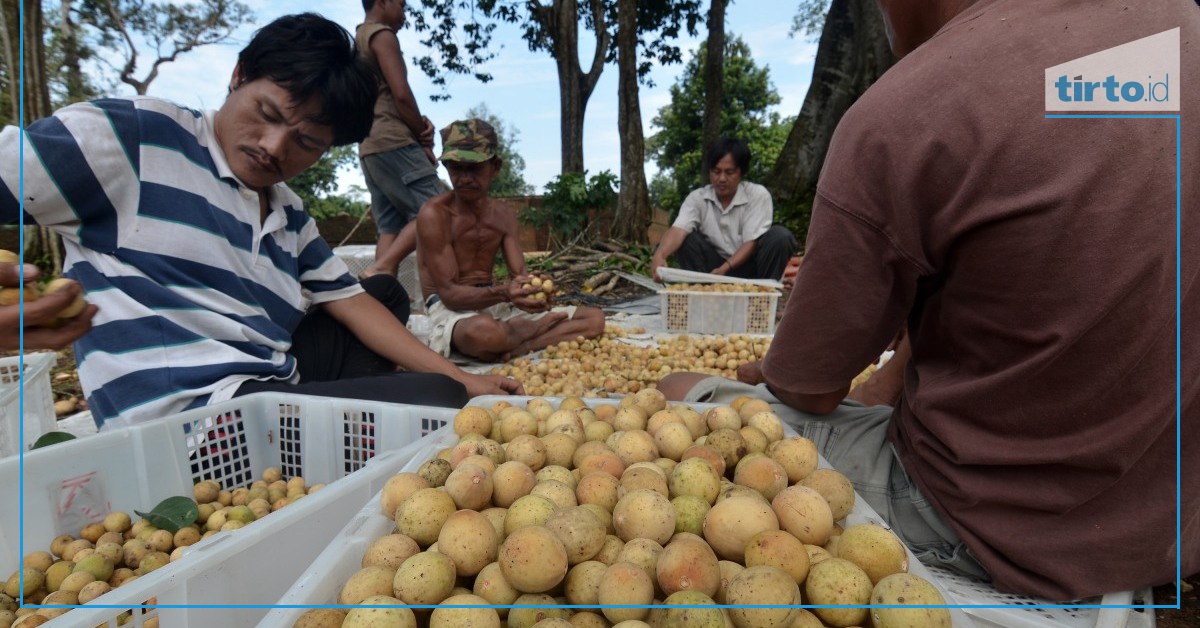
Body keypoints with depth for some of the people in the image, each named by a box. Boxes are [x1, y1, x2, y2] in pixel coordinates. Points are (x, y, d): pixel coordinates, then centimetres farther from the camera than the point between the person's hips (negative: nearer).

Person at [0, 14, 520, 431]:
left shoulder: (292, 220, 16)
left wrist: (459, 378, 5)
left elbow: (352, 302, 14)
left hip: (278, 382, 8)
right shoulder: (131, 135, -2)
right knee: (436, 400, -21)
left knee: (387, 290, 22)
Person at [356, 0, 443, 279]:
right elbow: (401, 94, -13)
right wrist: (425, 138, -2)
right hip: (392, 142, -9)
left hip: (369, 147, 10)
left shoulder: (356, 42, 28)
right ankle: (381, 267, -21)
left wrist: (419, 123, 5)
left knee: (391, 227, 4)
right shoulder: (382, 35, -1)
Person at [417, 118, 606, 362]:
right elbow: (449, 293, -17)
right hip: (451, 311, -6)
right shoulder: (434, 215, -13)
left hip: (497, 305, 7)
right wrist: (502, 293, -34)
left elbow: (519, 275, -2)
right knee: (484, 331, -46)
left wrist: (533, 289, -27)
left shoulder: (503, 214, 7)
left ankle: (512, 350, -20)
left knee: (594, 318, -3)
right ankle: (538, 327, -12)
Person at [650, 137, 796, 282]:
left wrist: (725, 268, -33)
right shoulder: (697, 198, -8)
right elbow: (678, 230, -25)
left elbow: (751, 243, -17)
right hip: (717, 267, 1)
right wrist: (660, 255, -46)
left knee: (780, 236, -27)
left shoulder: (758, 195, -12)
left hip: (750, 268, -1)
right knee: (686, 238, -22)